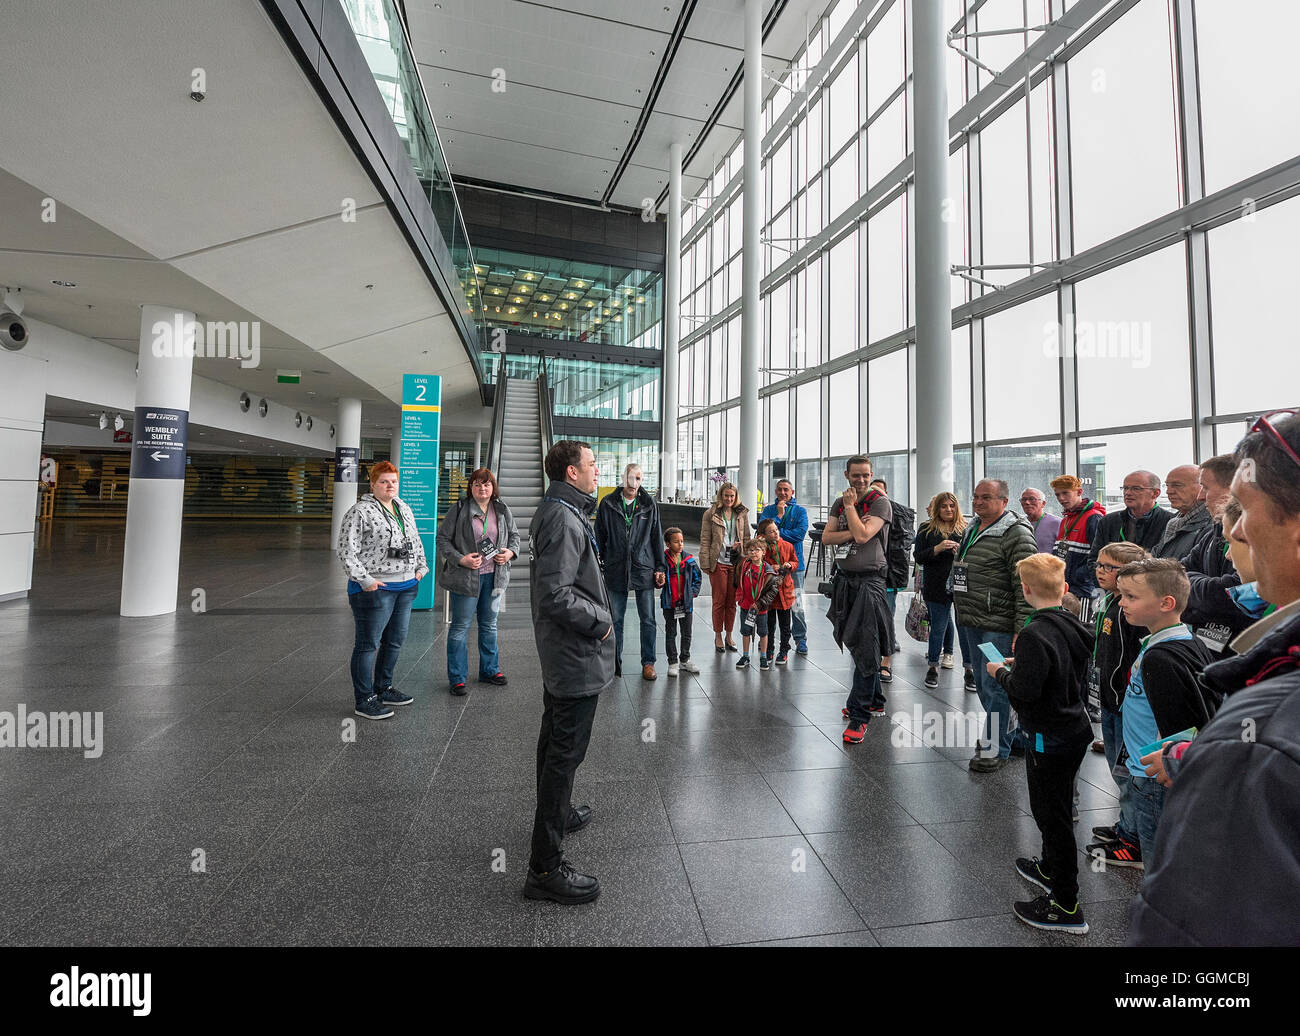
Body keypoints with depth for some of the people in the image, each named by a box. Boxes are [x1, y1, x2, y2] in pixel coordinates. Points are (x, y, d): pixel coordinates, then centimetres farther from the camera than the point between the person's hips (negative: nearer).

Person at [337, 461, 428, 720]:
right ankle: (364, 700, 14)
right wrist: (365, 580, -17)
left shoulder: (404, 508, 13)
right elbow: (347, 550, -15)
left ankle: (383, 689, 33)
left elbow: (415, 541, 23)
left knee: (395, 641, 16)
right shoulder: (360, 511, -11)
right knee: (368, 644, 3)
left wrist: (420, 567, 13)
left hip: (406, 587, 8)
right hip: (374, 589, -8)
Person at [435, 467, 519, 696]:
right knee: (460, 626, 3)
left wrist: (511, 551, -4)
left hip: (494, 576, 4)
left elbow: (514, 534, 17)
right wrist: (460, 559, -18)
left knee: (489, 624, 16)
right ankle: (457, 678, 15)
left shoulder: (502, 510, 6)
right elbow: (442, 538, -5)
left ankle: (489, 670, 31)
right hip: (465, 576, -4)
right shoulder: (459, 509, -6)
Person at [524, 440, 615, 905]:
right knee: (566, 753, -2)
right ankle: (545, 868, 10)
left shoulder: (556, 511, 11)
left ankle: (556, 813, 46)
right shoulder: (564, 518, -23)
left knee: (555, 740, 25)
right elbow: (556, 595, -29)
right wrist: (600, 619, -17)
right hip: (577, 657, -11)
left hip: (559, 654, 11)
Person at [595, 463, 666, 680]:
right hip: (615, 571, 0)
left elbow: (657, 537, 6)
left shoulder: (649, 504, 2)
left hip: (644, 570, 0)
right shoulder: (608, 504, 1)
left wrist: (660, 567, 4)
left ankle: (648, 662, 22)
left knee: (648, 620, 8)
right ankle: (614, 662, 24)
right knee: (615, 619, 10)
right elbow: (600, 538, 6)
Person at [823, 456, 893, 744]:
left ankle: (859, 715, -1)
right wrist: (852, 532, -13)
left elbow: (862, 535, -19)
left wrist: (850, 506, -8)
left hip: (869, 581, -6)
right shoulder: (839, 503, 12)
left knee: (865, 649, -8)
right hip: (843, 579, 6)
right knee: (852, 645, 13)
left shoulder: (880, 502, -6)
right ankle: (874, 700, 30)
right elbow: (827, 538, 3)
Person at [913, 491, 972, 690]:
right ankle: (933, 667, 21)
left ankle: (969, 669, 13)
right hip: (937, 586, -1)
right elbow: (918, 557, -1)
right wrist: (938, 548, -16)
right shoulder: (926, 529, 5)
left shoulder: (965, 528, 8)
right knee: (938, 627, 6)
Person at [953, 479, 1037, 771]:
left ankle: (996, 749, 14)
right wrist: (962, 613, 24)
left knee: (995, 686, 0)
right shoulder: (972, 529, 15)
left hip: (998, 626, -9)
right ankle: (1011, 736, 35)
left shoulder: (1016, 534, -12)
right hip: (969, 623, 9)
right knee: (982, 684, 17)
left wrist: (1021, 629, -20)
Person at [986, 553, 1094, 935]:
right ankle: (1050, 868, 45)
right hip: (1075, 729, 9)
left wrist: (1001, 672, -8)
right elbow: (1080, 678, 13)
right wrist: (1020, 664, 11)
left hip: (1049, 739, -9)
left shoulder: (1035, 634, -26)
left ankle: (1066, 906, 17)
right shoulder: (1074, 627, 1)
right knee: (1056, 808, 25)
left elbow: (1025, 690, -27)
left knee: (1051, 814, 5)